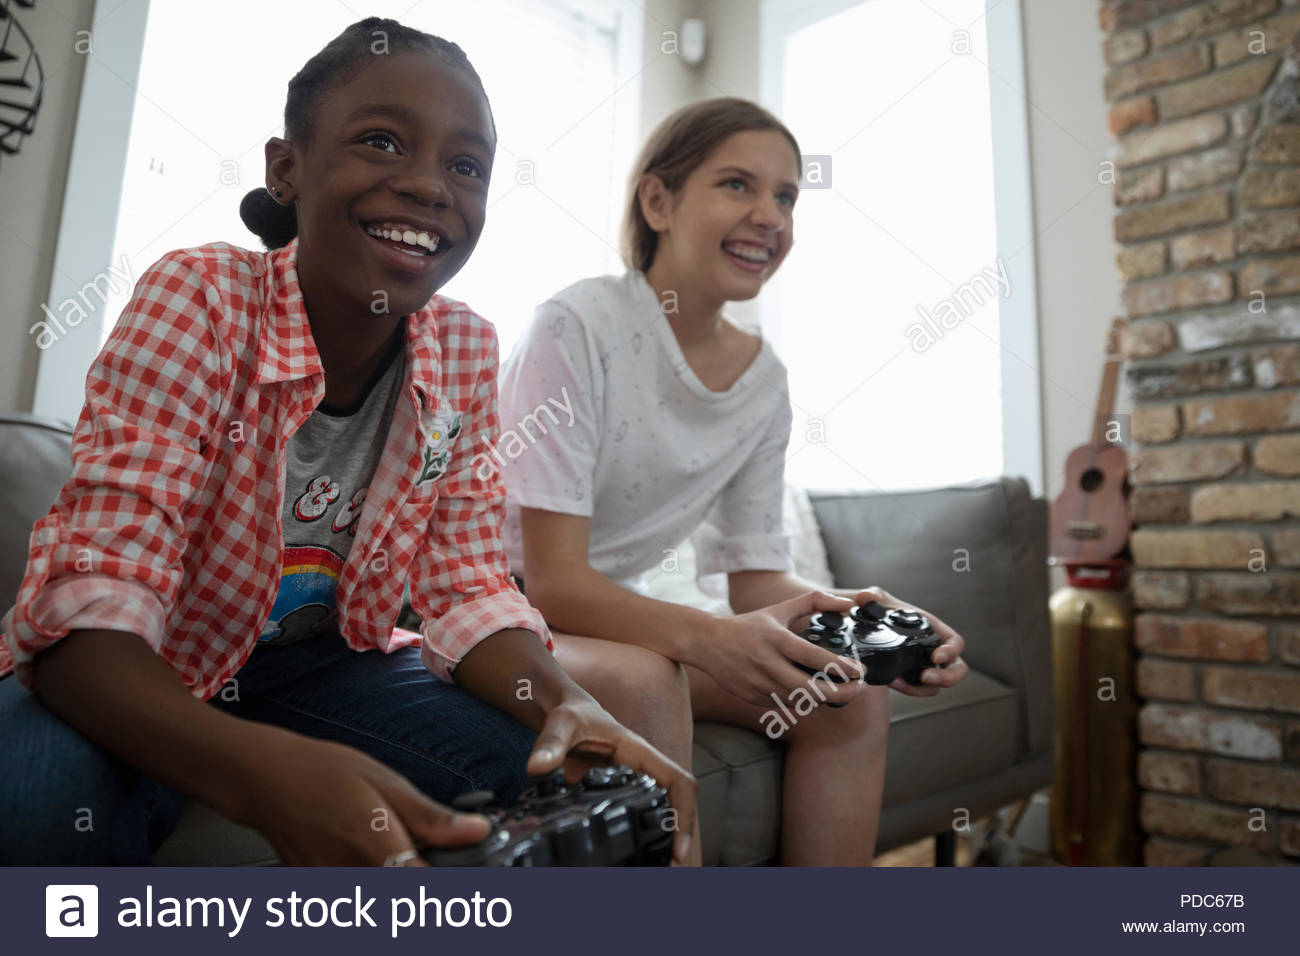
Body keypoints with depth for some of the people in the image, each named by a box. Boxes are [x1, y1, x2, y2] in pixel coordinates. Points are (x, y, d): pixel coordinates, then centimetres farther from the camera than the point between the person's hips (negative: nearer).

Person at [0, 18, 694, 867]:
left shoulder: (465, 350, -11)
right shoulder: (198, 298, -22)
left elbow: (469, 586, -8)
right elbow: (94, 597, -28)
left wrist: (567, 705, -30)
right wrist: (267, 772, -48)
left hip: (317, 662, 3)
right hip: (134, 677, -1)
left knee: (547, 768, -19)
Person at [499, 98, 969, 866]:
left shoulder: (764, 379, -2)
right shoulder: (577, 329, -21)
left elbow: (757, 576, 0)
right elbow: (551, 580, -24)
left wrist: (861, 615, -20)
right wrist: (708, 638, -40)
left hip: (616, 619, 6)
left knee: (852, 698, -8)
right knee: (643, 681, -35)